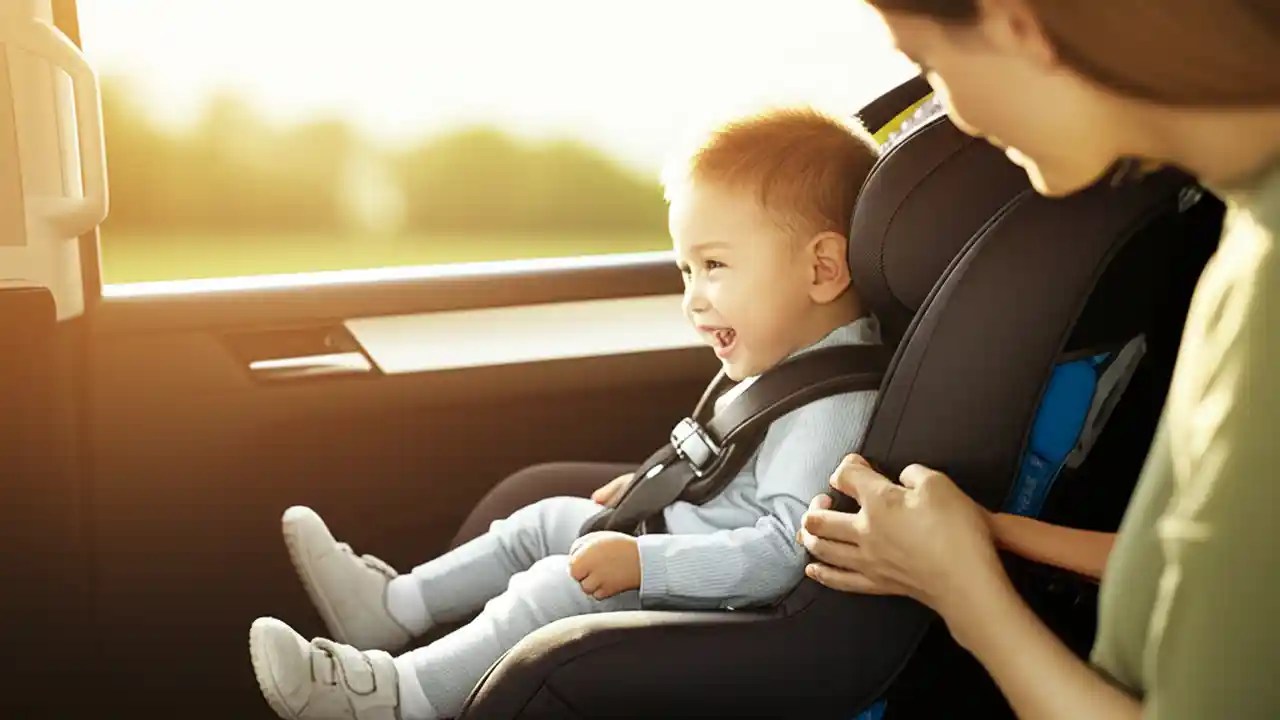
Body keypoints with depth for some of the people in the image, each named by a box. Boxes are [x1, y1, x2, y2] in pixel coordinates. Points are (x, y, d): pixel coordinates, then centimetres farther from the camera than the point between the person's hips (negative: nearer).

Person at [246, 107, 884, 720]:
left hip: (727, 615, -11)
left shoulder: (833, 405, -25)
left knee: (564, 587, -22)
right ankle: (390, 607, 20)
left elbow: (783, 552, -33)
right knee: (549, 519, 15)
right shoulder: (782, 364, 9)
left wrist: (643, 562, -33)